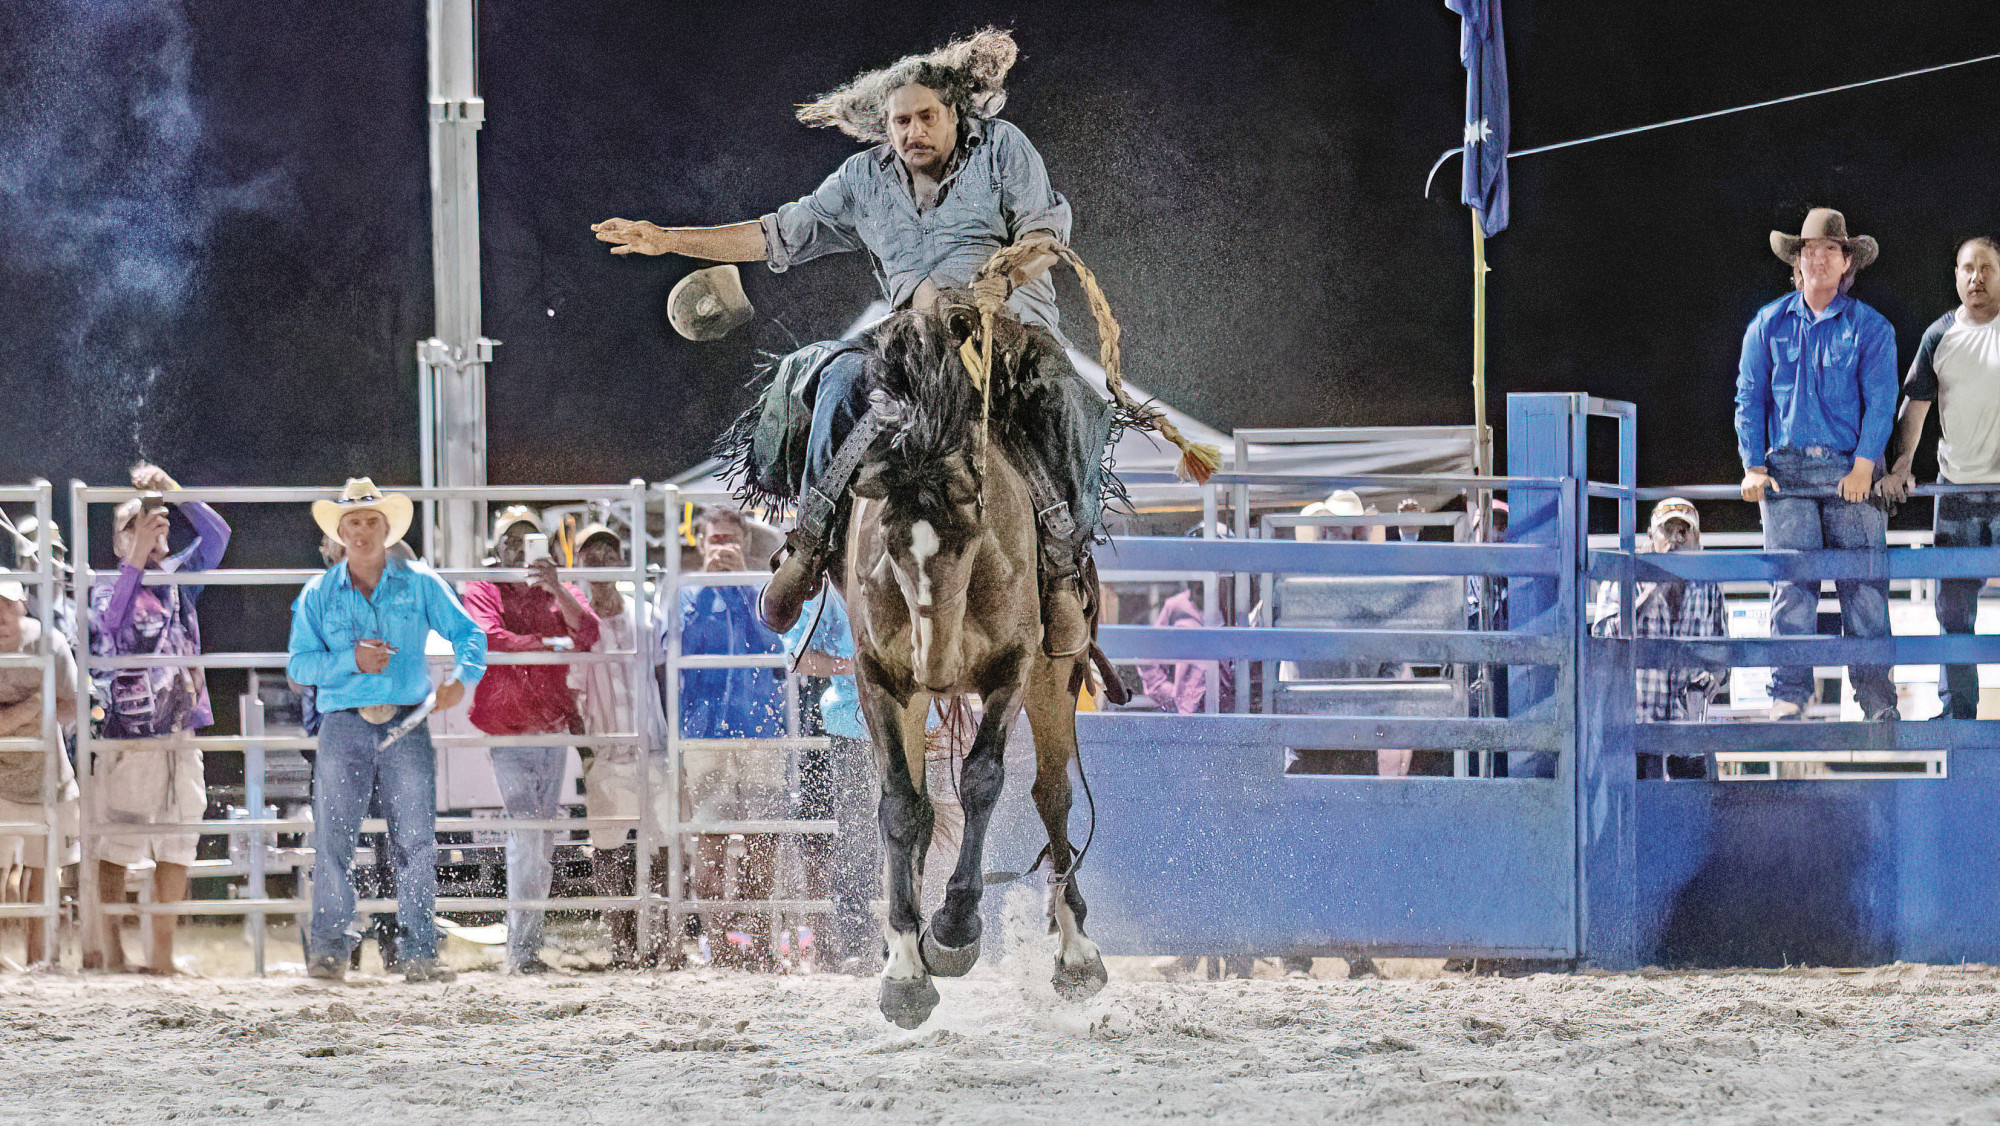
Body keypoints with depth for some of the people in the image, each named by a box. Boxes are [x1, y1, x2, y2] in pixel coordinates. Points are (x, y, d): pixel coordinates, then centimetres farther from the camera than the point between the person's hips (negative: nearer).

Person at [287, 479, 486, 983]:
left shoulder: (420, 584, 7)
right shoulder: (318, 594, 9)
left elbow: (467, 633, 5)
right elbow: (299, 662, 4)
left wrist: (461, 677, -15)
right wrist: (352, 661, -13)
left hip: (406, 727, 0)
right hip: (344, 727, 0)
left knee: (416, 842, -3)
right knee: (332, 841, -2)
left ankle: (418, 952, 1)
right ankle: (328, 948, 6)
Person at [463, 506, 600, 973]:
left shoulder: (560, 592, 12)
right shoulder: (481, 592, 2)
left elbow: (588, 633, -6)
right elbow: (491, 638, -15)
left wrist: (556, 589, -21)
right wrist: (554, 645, -14)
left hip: (553, 726, 5)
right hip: (506, 726, -5)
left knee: (544, 836, 6)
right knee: (526, 828, -16)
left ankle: (528, 943, 12)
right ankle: (521, 947, -15)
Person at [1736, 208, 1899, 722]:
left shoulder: (1871, 328, 7)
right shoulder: (1769, 325, 13)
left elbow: (1880, 402, 1)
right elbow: (1750, 397, 12)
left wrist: (1863, 467, -12)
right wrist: (1753, 466, 1)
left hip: (1851, 472, -1)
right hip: (1786, 469, 1)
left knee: (1864, 587, -6)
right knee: (1792, 584, -9)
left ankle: (1877, 698, -2)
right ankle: (1788, 696, -9)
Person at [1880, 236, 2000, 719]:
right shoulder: (1941, 335, 7)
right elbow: (1916, 403, 10)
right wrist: (1902, 464, -4)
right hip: (1956, 485, 3)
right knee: (1954, 607, 5)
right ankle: (1956, 710, 13)